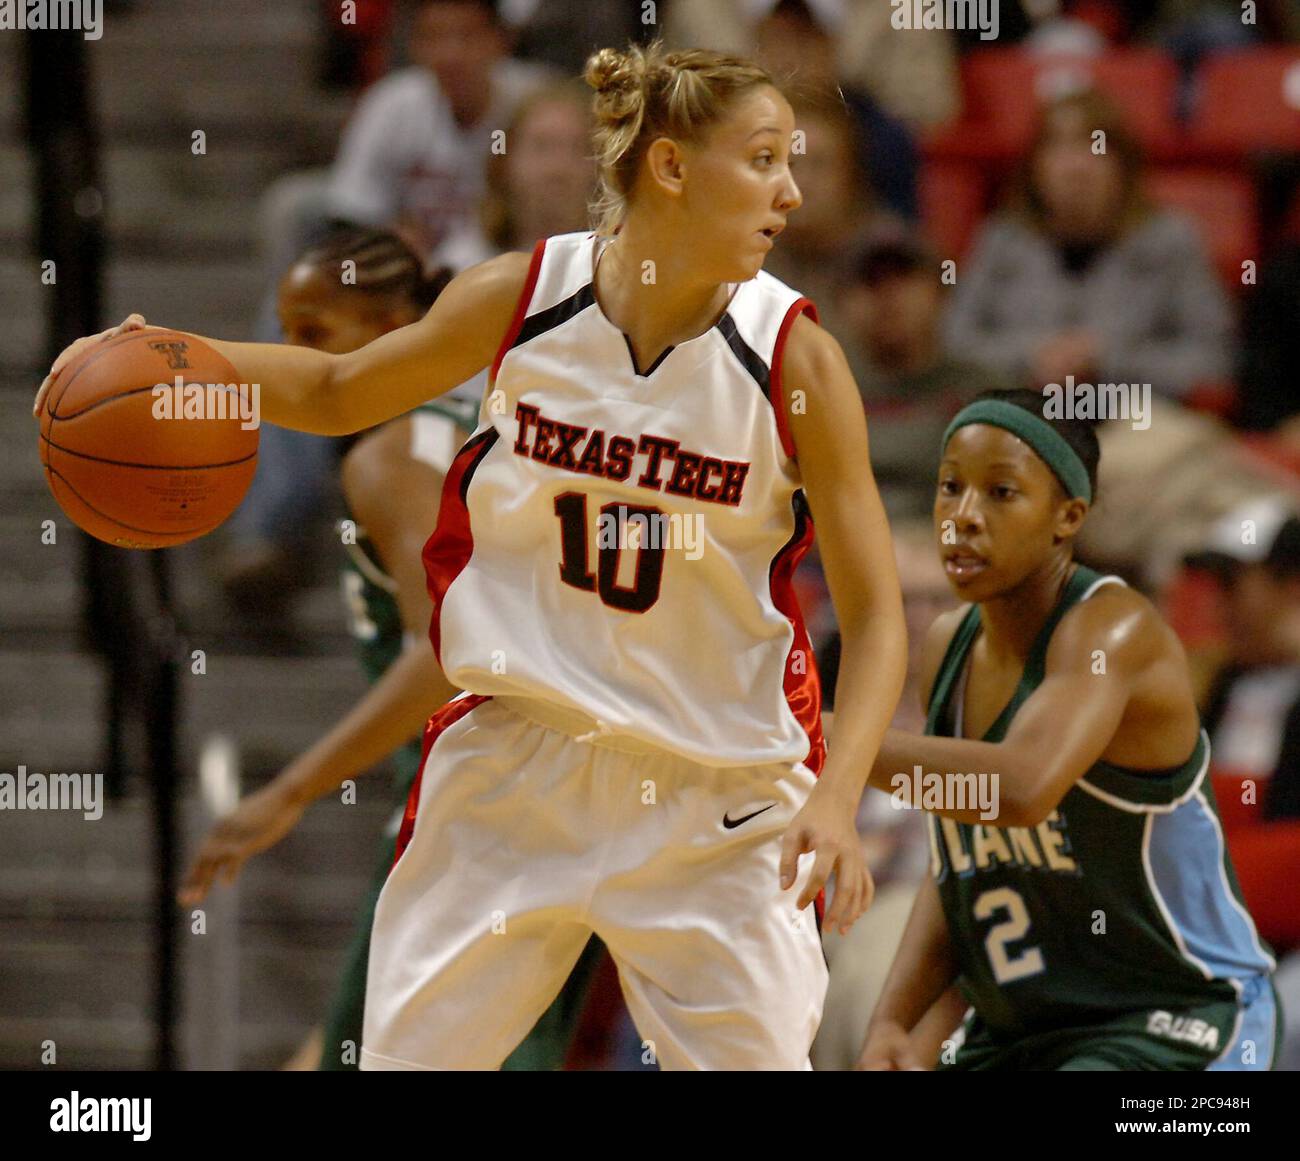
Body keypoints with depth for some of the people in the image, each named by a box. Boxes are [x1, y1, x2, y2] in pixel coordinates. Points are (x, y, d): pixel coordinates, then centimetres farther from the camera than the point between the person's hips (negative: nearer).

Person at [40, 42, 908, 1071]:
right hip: (517, 756, 2)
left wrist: (836, 798, -25)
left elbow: (874, 614, -11)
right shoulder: (519, 299, -7)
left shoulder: (794, 358, -13)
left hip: (716, 797, -2)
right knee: (402, 1055, 4)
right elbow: (338, 391, 12)